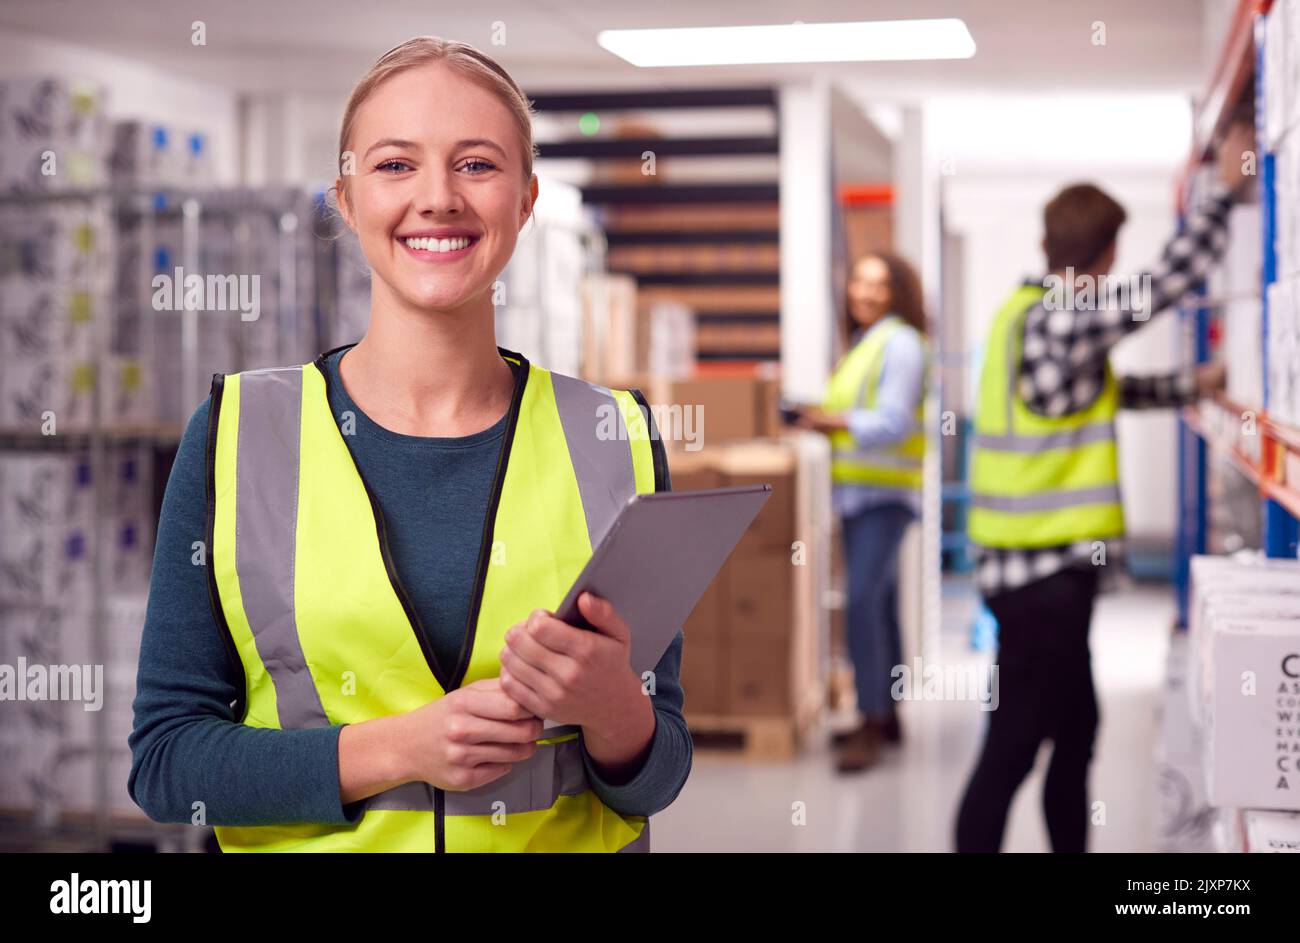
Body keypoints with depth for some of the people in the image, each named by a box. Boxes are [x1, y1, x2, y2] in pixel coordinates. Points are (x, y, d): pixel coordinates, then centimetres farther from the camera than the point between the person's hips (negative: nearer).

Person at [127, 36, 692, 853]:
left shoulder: (614, 440, -6)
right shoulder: (236, 434, -8)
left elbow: (658, 779, -2)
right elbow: (164, 758, -8)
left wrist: (613, 706, -22)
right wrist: (402, 748, -20)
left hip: (574, 841, 1)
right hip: (316, 841, 0)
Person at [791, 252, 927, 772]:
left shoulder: (900, 342, -8)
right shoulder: (861, 344, 19)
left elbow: (896, 421, -17)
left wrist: (838, 421, -25)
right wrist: (819, 418, 5)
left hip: (884, 493, -9)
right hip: (857, 493, 9)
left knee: (863, 598, -18)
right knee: (878, 602, 12)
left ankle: (872, 722, -16)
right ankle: (885, 716, 20)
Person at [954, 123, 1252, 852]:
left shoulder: (1032, 314, 11)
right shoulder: (1061, 320, -18)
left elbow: (1104, 392, 24)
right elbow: (1173, 279, -19)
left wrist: (1190, 387, 27)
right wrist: (1227, 189, -8)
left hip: (1033, 563, 10)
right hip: (1044, 568, -10)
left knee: (1076, 726, 19)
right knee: (1015, 746, -4)